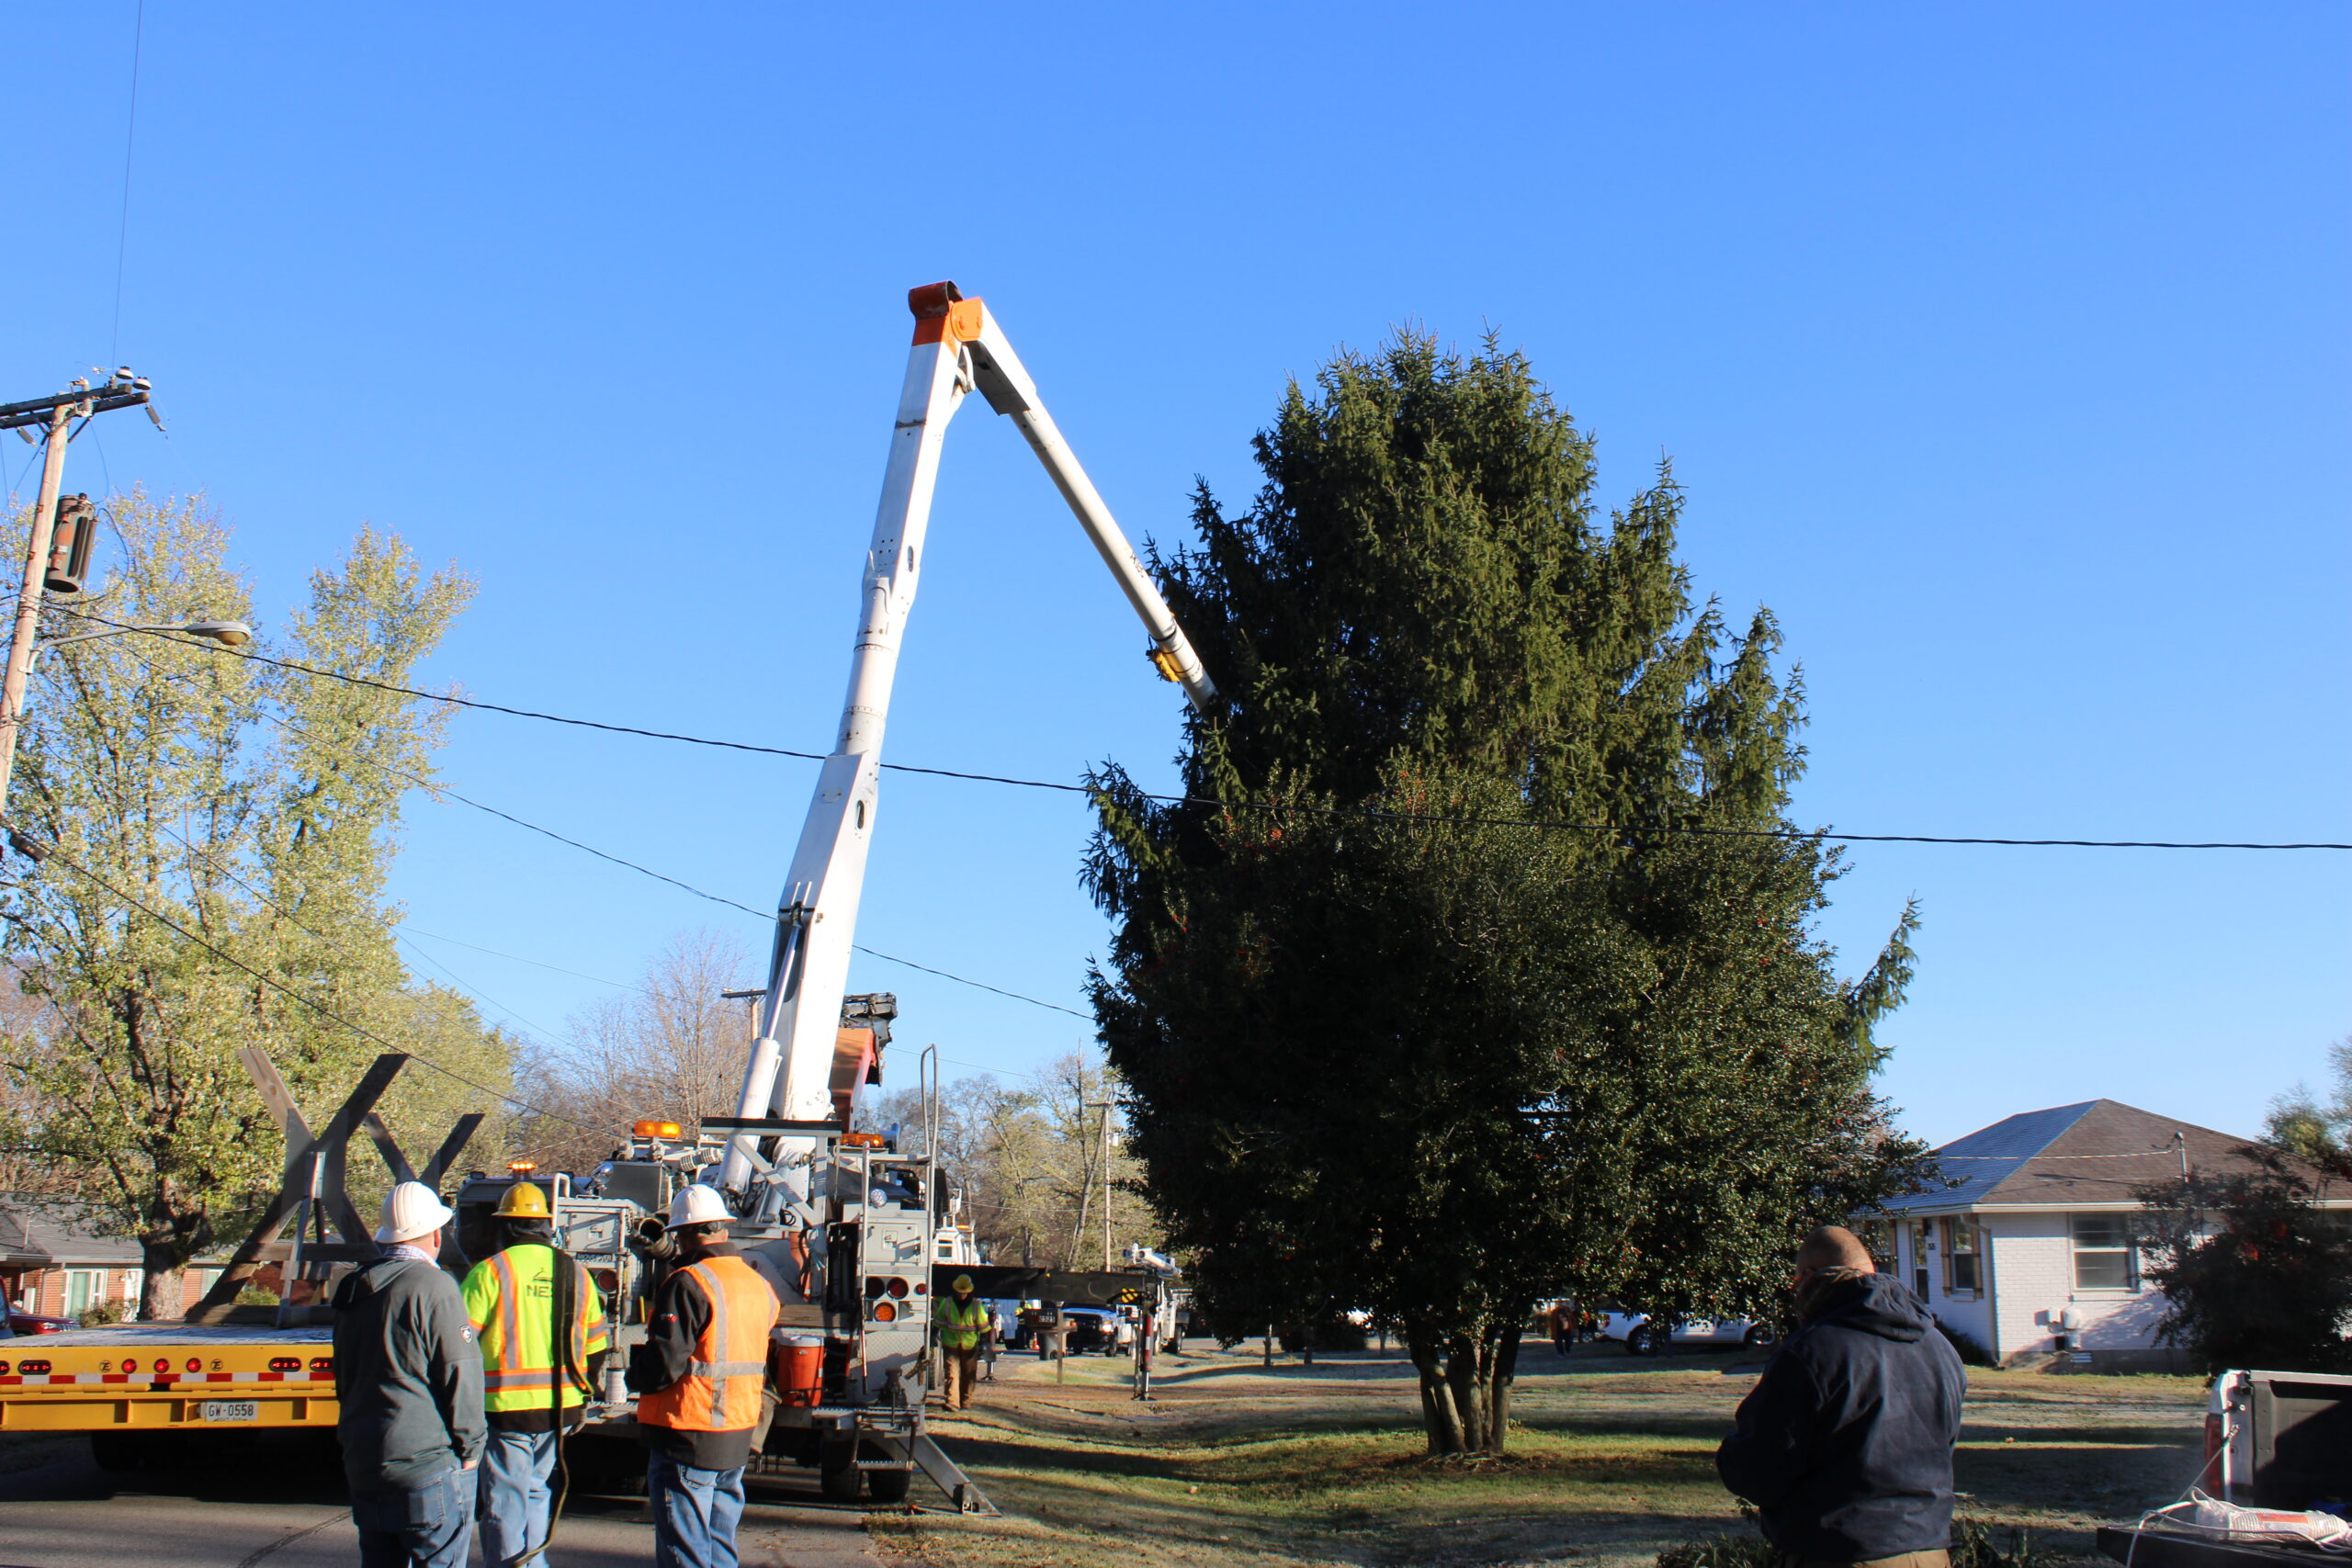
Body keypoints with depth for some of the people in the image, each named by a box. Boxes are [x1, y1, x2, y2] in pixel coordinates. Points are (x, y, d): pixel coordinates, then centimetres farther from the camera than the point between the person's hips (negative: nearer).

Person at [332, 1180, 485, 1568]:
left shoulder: (354, 1291, 12)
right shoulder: (434, 1288, -14)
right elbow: (459, 1375, -15)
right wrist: (469, 1449, -4)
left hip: (363, 1465, 8)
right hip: (428, 1464, -8)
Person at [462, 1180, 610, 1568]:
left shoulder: (491, 1271, -7)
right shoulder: (576, 1274, 9)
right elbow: (595, 1345, 14)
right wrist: (582, 1396, 25)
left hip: (507, 1405, -5)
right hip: (561, 1407, 5)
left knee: (505, 1504, 2)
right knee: (536, 1493, 20)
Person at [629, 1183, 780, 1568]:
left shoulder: (688, 1284, -16)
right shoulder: (756, 1283, 7)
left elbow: (663, 1363, -19)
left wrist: (634, 1377, 0)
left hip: (687, 1438, -8)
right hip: (738, 1439, 8)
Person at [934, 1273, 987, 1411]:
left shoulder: (976, 1305, -3)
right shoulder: (947, 1303, -3)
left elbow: (983, 1326, 3)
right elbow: (938, 1321, 12)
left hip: (970, 1346, 1)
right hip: (951, 1344, -1)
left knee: (968, 1375, 8)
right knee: (952, 1372, -12)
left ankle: (965, 1402, 21)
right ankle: (952, 1402, -19)